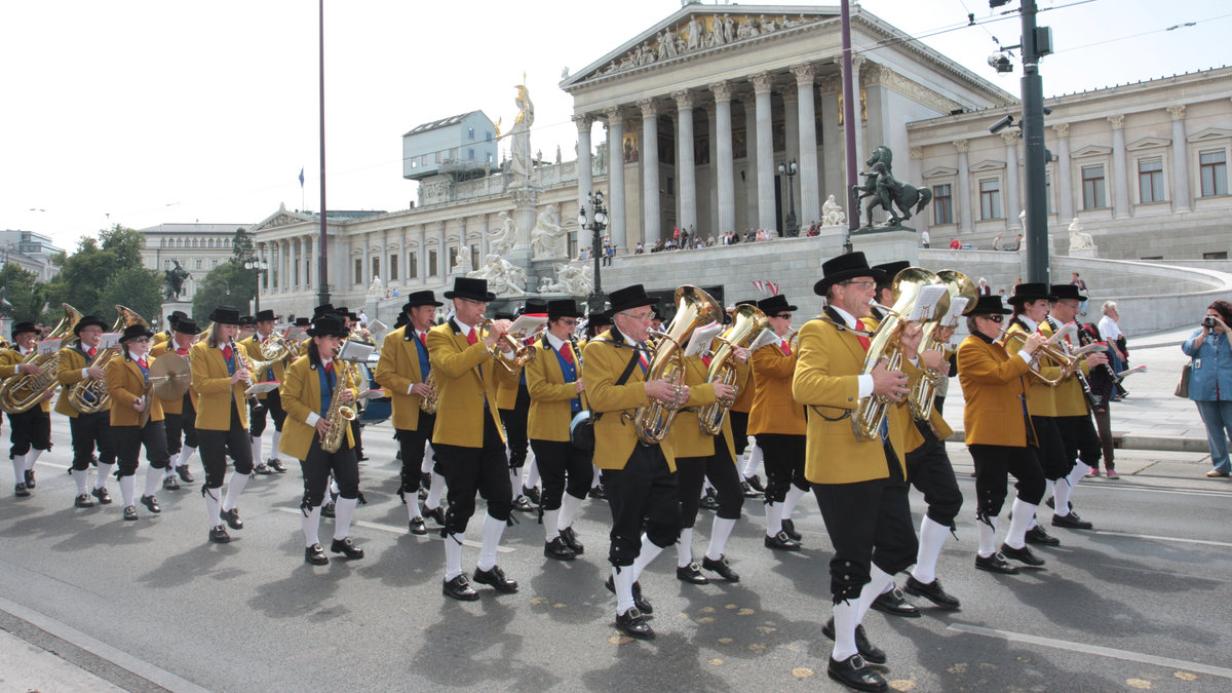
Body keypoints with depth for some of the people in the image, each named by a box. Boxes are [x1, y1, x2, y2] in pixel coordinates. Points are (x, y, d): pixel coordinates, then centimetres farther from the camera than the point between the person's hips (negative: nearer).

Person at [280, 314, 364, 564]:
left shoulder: (342, 365, 9)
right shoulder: (300, 366, -9)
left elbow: (353, 387, 16)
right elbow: (288, 399, -12)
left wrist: (351, 394, -9)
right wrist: (314, 419, -20)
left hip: (340, 434, 6)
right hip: (311, 437, -5)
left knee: (351, 485, 3)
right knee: (315, 491, 0)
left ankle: (341, 538, 18)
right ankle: (311, 545, 14)